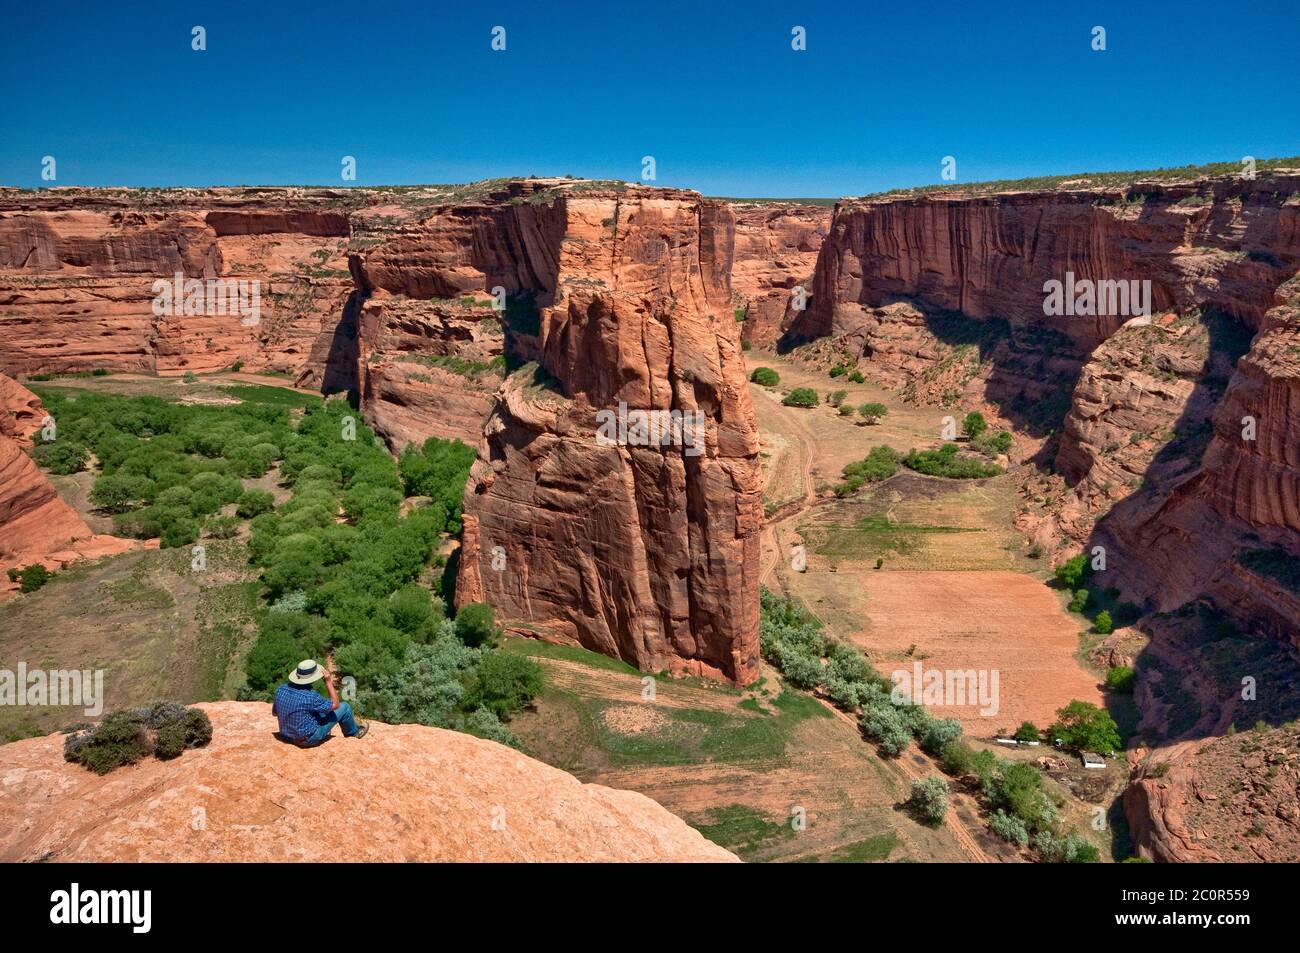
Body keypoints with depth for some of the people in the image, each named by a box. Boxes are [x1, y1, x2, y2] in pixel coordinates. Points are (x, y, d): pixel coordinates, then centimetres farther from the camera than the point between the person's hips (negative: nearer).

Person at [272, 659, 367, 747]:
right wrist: (329, 683, -14)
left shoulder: (280, 690, -11)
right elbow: (335, 705, -15)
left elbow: (274, 712, 7)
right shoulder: (310, 696, -31)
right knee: (344, 707, 5)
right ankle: (353, 731, 32)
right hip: (308, 740, -7)